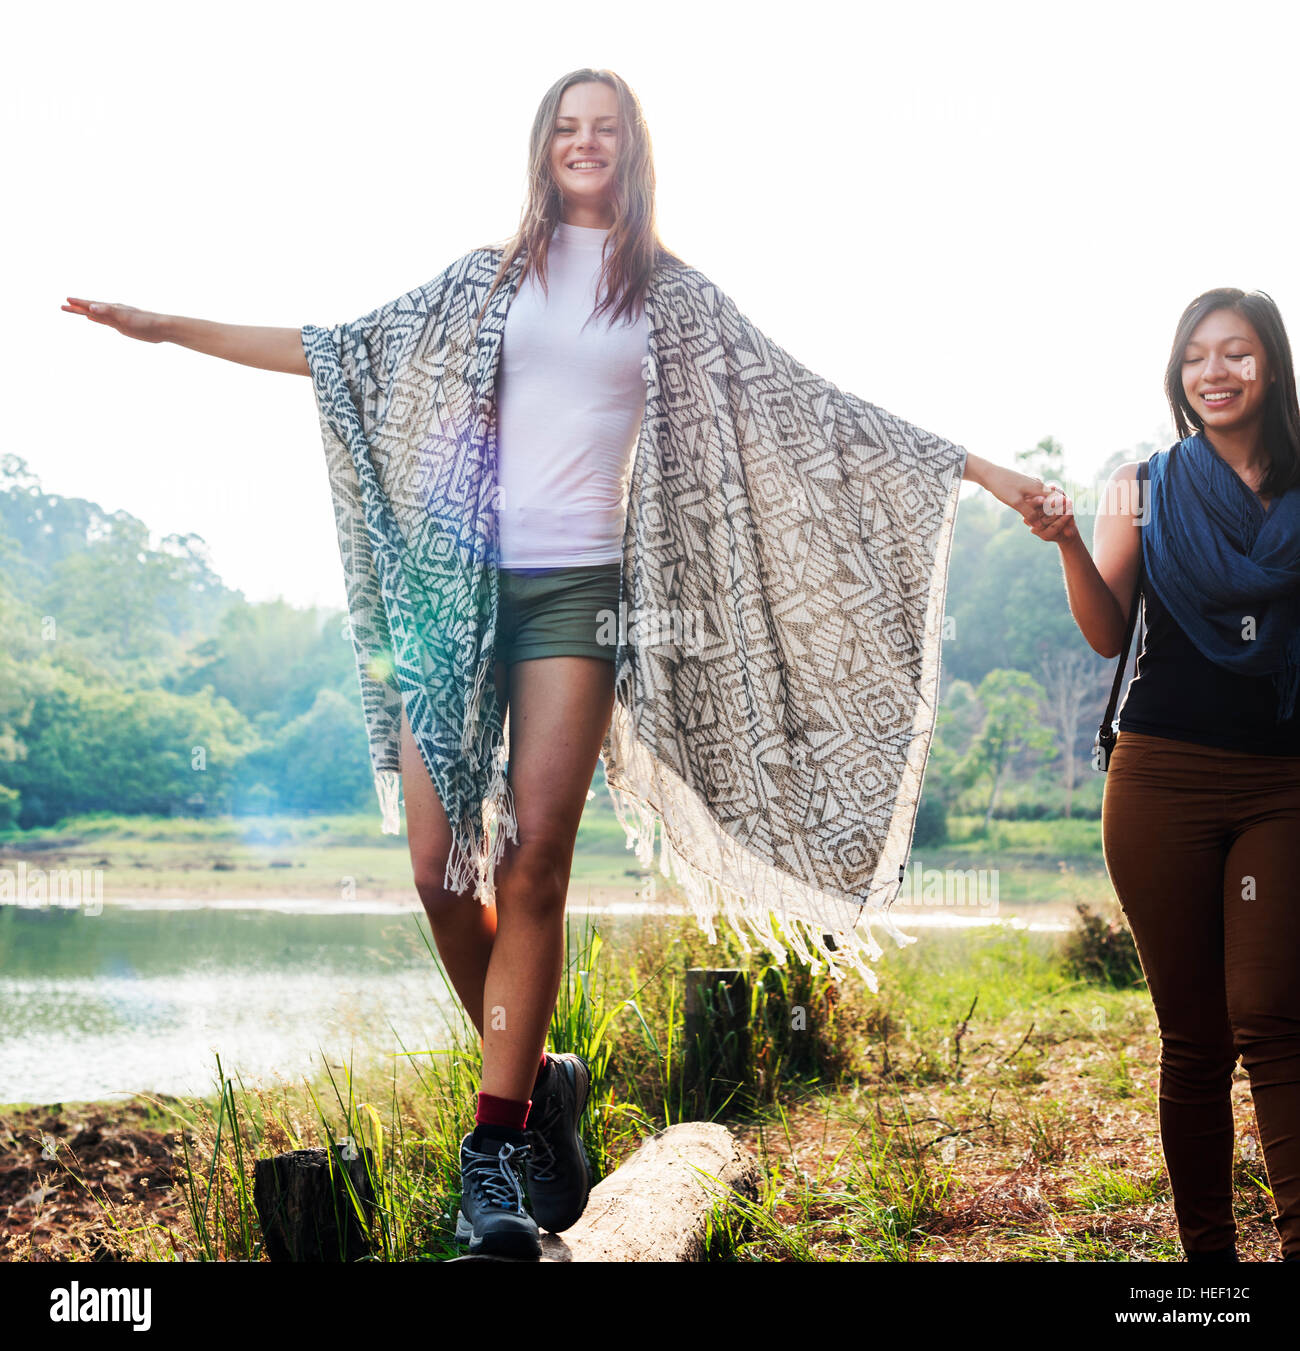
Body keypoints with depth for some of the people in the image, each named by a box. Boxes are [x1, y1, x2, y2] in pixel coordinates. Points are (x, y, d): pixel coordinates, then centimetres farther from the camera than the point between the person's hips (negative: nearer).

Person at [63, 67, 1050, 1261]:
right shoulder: (493, 273, 16)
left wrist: (978, 467, 7)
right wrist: (167, 328, 14)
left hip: (576, 582, -2)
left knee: (536, 862, -11)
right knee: (439, 867, -6)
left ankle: (497, 1138, -2)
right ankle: (537, 1080, 15)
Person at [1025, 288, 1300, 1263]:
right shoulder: (1147, 486, 9)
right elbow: (1107, 634, 2)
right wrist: (1068, 543, -14)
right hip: (1166, 776, 0)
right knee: (1193, 1034, 3)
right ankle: (1208, 1247, 12)